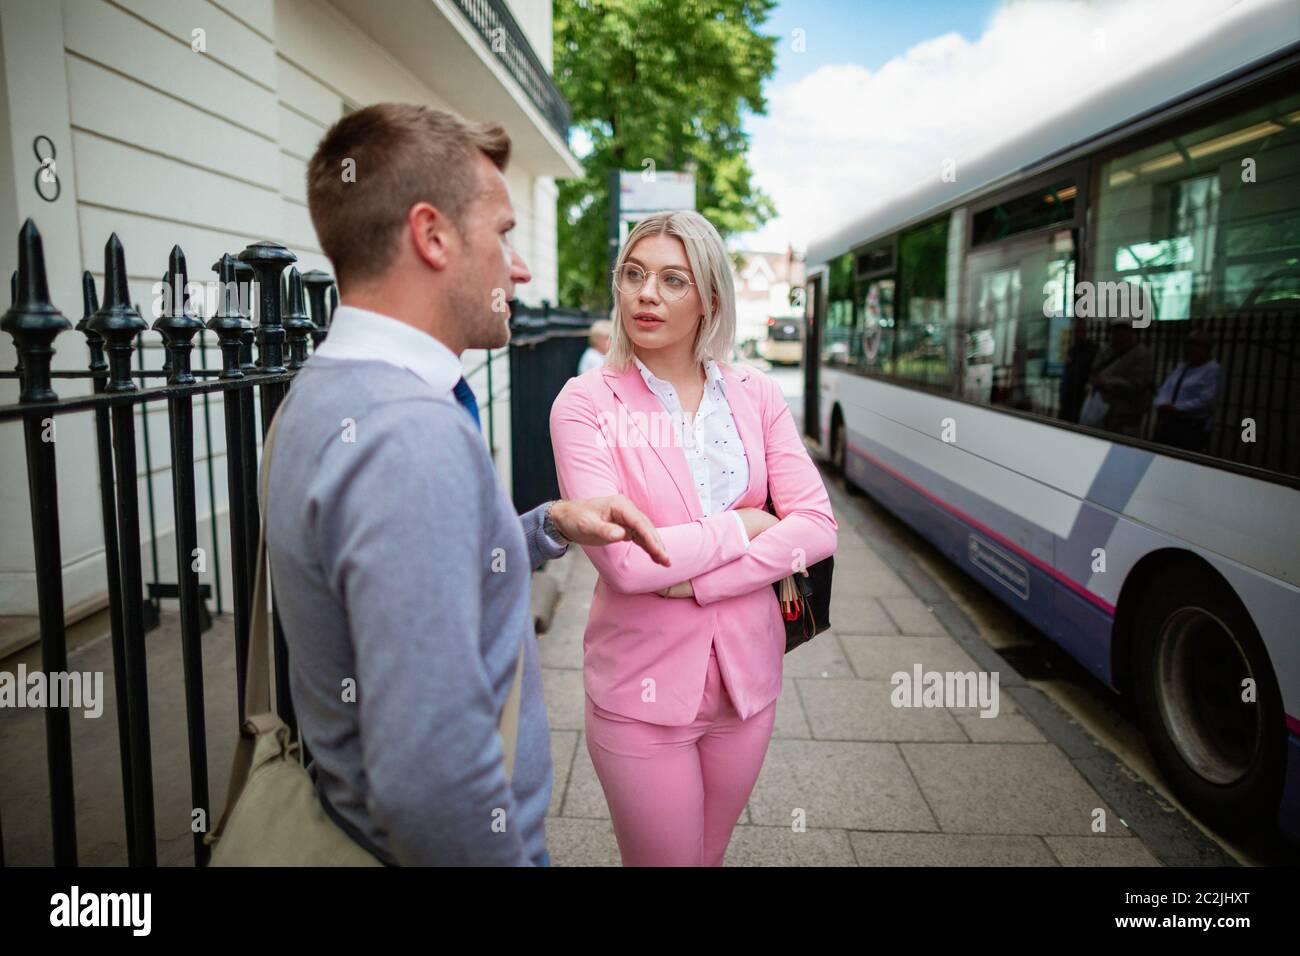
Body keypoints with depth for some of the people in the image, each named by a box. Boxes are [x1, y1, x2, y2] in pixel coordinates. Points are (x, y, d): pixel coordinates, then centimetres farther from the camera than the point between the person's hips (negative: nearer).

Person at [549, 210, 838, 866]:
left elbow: (817, 527, -8)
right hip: (644, 684, -3)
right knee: (662, 859, 13)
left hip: (746, 675, 4)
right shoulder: (585, 404, -11)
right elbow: (622, 559, -21)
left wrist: (692, 581, -17)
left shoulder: (756, 397, 1)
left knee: (710, 853, 22)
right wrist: (742, 526, -11)